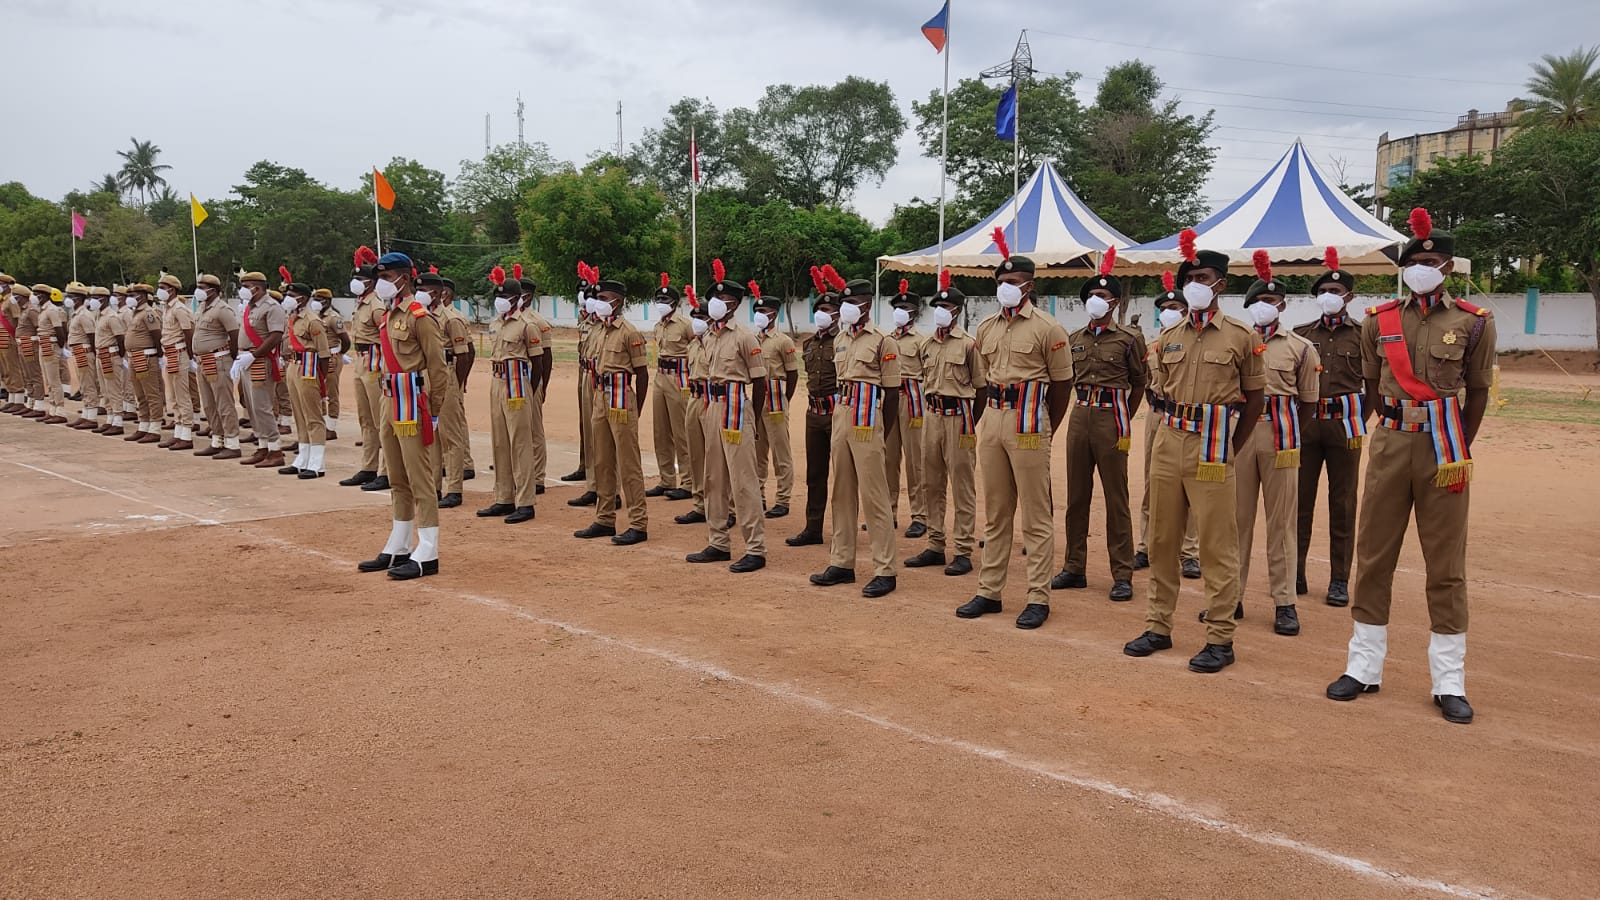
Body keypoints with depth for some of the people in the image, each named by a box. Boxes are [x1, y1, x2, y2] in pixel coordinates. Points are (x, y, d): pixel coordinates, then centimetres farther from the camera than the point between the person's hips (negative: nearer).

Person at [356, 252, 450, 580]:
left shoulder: (419, 316, -11)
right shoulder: (388, 316, 15)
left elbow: (437, 367, -13)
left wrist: (436, 409, -14)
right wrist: (388, 396, 16)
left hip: (411, 402, -10)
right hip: (390, 399, 10)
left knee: (420, 478, -6)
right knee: (397, 479, 15)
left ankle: (427, 555, -2)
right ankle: (398, 548, 24)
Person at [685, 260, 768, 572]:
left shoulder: (744, 337, -10)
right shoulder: (709, 336, 12)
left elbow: (759, 381, -7)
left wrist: (750, 419, -1)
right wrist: (708, 409, 13)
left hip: (735, 406, -8)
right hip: (713, 407, 8)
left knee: (742, 480, -8)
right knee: (714, 479, 12)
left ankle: (756, 549, -3)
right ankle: (719, 544, 22)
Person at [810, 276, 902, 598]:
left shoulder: (883, 341, -7)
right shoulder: (840, 339, 14)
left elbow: (892, 393, -7)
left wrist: (882, 436, -8)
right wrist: (839, 419, 14)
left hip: (867, 420, -7)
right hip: (841, 416, 7)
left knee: (874, 497, -6)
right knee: (842, 494, 12)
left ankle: (884, 571, 0)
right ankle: (842, 563, 20)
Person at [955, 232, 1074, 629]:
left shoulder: (1047, 328, -6)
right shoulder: (986, 328, 12)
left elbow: (1062, 383, -1)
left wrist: (1043, 430, 4)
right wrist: (998, 412, 17)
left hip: (1028, 423, -6)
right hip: (991, 419, 6)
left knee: (1036, 516, -2)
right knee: (994, 513, 11)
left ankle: (1038, 598, 3)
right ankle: (989, 592, 18)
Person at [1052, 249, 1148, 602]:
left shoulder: (1129, 338, -3)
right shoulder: (1074, 338, 10)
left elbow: (1139, 384, 6)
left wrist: (1123, 421, 9)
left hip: (1112, 417, -5)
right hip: (1080, 415, 5)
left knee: (1116, 500, -1)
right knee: (1076, 497, 9)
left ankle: (1122, 575, 5)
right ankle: (1074, 568, 18)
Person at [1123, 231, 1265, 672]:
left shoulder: (1242, 336, -2)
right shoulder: (1169, 336, 10)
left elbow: (1254, 397, 5)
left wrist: (1231, 448, 6)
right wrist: (1178, 427, 15)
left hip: (1212, 445, -5)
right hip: (1168, 441, 5)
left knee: (1217, 545, -2)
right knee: (1161, 540, 9)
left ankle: (1220, 639, 5)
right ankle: (1158, 626, 20)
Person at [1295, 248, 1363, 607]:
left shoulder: (1361, 335, 3)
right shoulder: (1301, 333, 9)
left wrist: (1359, 417, -1)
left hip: (1344, 424, -2)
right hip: (1306, 423, 2)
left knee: (1342, 504, 4)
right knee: (1300, 500, 4)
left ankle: (1340, 581, 10)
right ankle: (1296, 574, 13)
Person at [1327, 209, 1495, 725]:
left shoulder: (1474, 323, -1)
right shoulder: (1378, 321, 4)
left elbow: (1477, 391, 5)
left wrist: (1459, 451, 5)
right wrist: (1397, 435, 13)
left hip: (1444, 449, -2)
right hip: (1390, 444, 2)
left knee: (1446, 566, 4)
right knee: (1373, 557, 5)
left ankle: (1450, 682, 13)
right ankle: (1364, 667, 16)